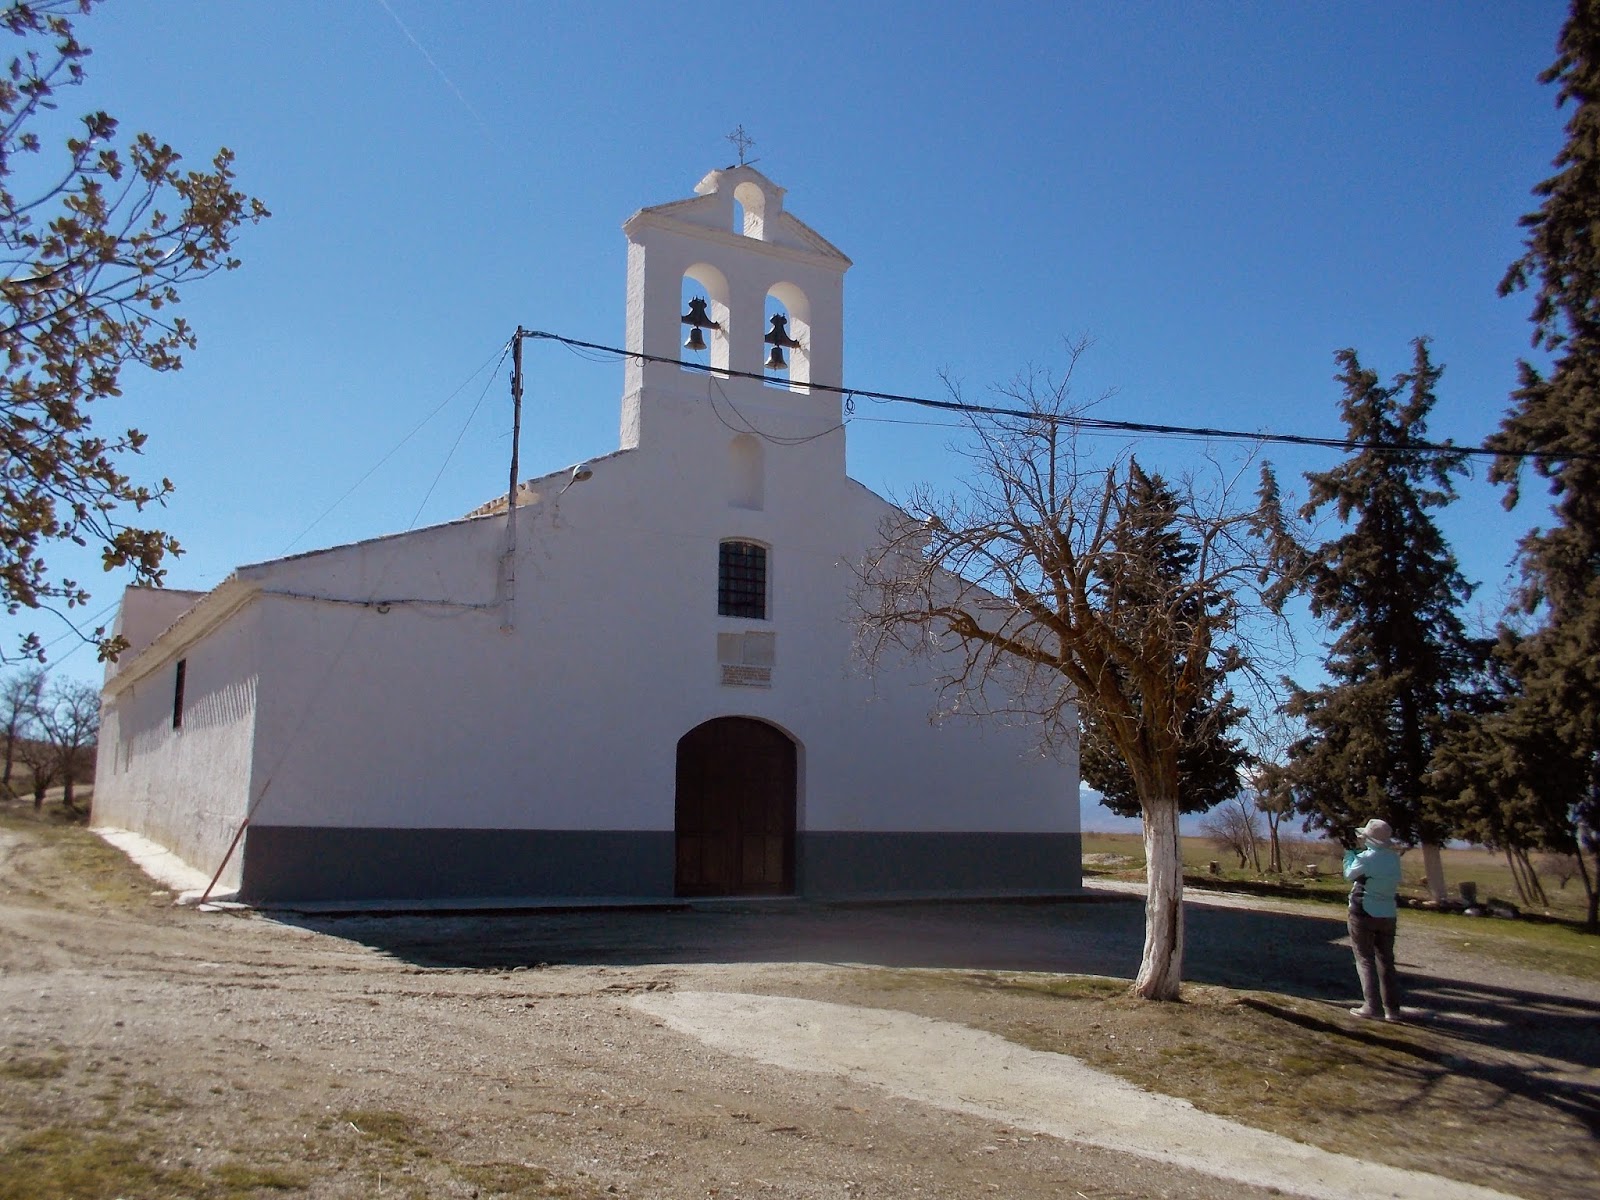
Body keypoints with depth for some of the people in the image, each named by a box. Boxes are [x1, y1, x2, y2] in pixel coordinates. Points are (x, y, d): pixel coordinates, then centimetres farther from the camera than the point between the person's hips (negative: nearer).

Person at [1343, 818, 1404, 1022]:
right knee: (1386, 961, 12)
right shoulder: (1394, 858, 3)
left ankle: (1372, 1007, -6)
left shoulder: (1366, 858, -15)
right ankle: (1392, 1008, 12)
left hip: (1364, 913, -5)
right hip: (1387, 915, 6)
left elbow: (1350, 874, 0)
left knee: (1365, 959, 1)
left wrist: (1349, 854, 18)